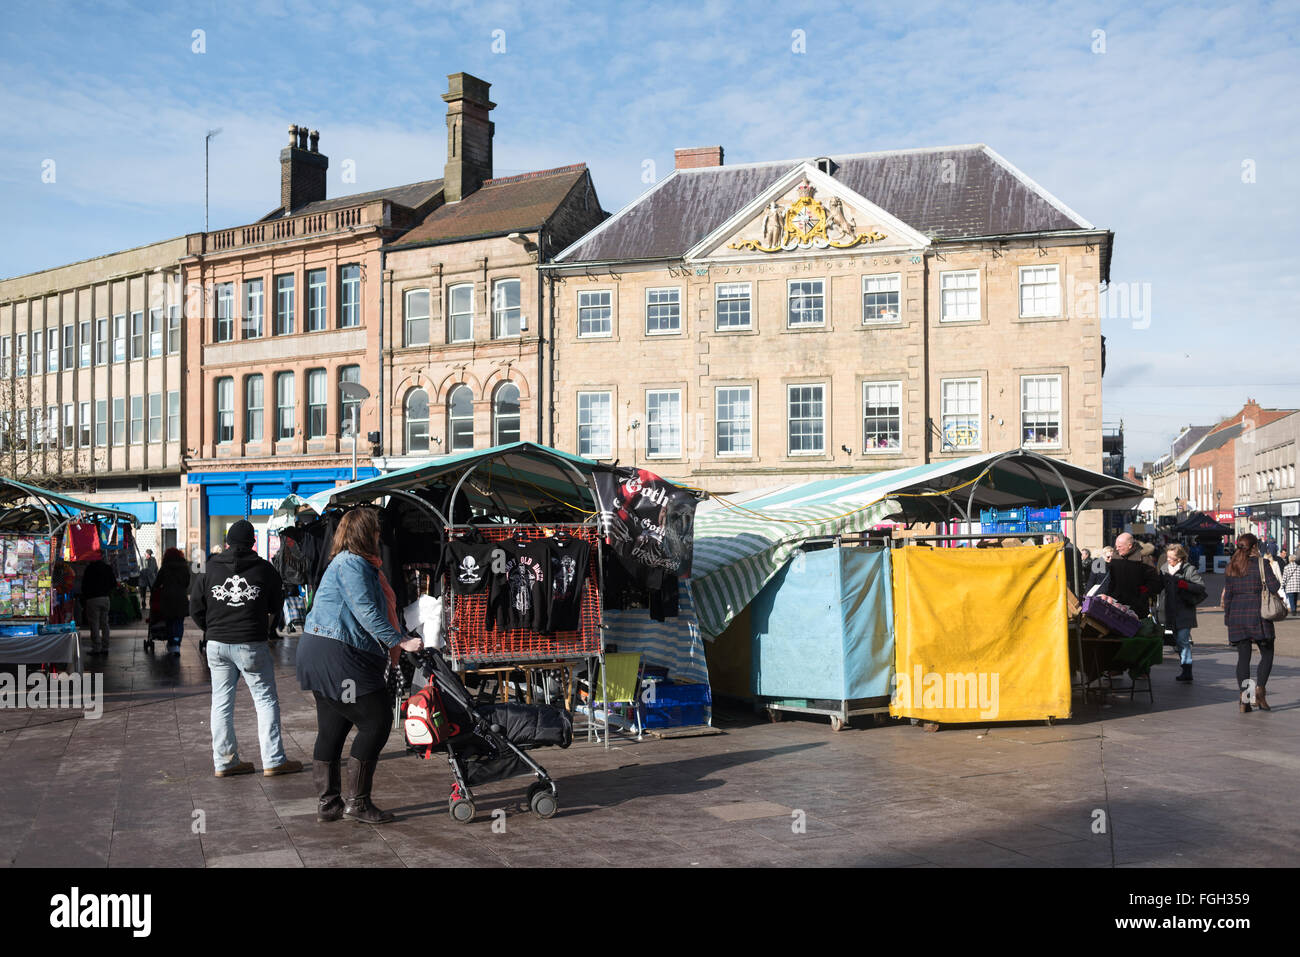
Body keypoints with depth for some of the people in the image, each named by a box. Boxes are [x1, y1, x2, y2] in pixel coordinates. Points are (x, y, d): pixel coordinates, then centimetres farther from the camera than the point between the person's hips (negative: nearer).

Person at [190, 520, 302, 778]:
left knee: (221, 703, 11)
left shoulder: (209, 569, 3)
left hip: (216, 644, 3)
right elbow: (276, 606, 8)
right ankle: (273, 760, 3)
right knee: (265, 699, 4)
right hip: (252, 644, -3)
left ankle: (224, 761, 15)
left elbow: (195, 609, 8)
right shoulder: (264, 569, -3)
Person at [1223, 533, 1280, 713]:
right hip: (1257, 614, -4)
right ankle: (1259, 689, -8)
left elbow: (1227, 594, 8)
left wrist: (1227, 617, 13)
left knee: (1243, 656, 5)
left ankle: (1244, 700, 2)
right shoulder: (1262, 564, -4)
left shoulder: (1230, 568, 8)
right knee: (1267, 654, 9)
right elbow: (1273, 587, -11)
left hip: (1237, 615, 4)